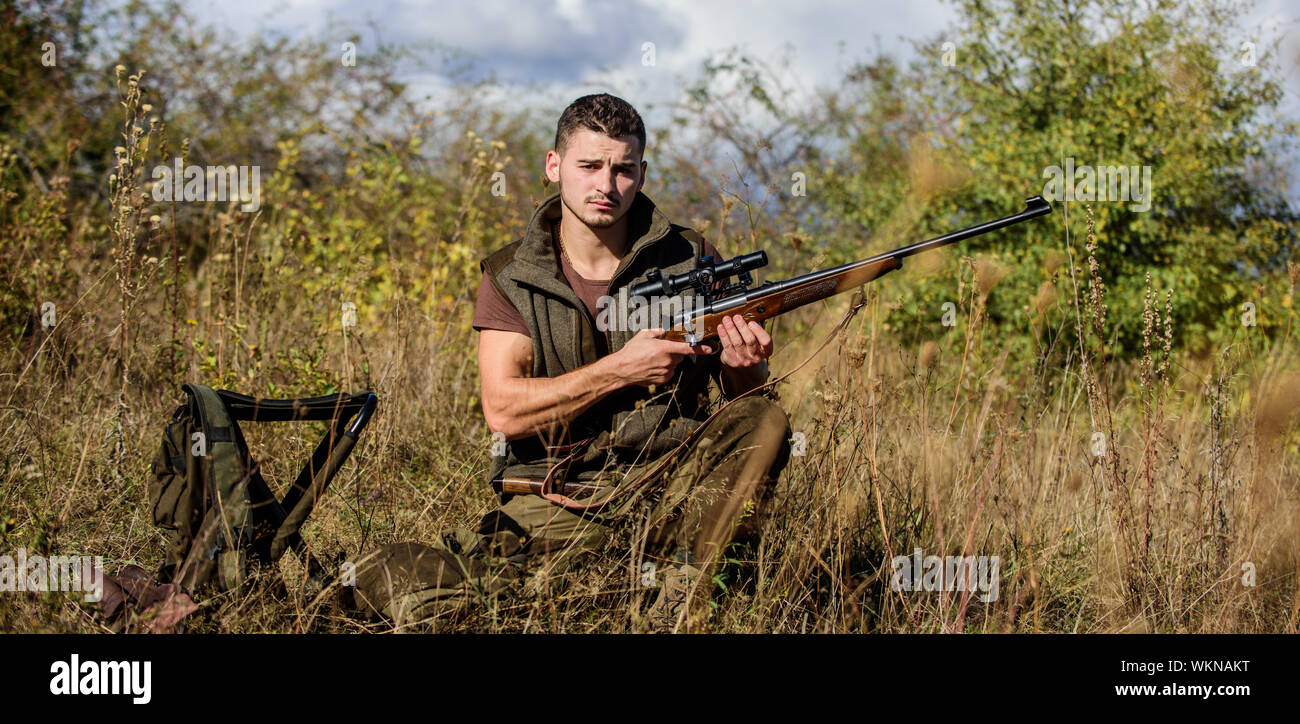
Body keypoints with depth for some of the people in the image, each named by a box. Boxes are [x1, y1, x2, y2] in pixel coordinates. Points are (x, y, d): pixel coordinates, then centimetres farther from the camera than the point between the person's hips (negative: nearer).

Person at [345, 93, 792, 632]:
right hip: (554, 500, -2)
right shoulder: (511, 278, 0)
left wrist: (745, 368, -18)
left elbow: (746, 399, 7)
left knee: (765, 421, -27)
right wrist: (620, 370, -21)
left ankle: (672, 612, -25)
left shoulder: (687, 260, 3)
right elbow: (503, 412, -12)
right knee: (401, 589, -24)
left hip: (662, 481, 2)